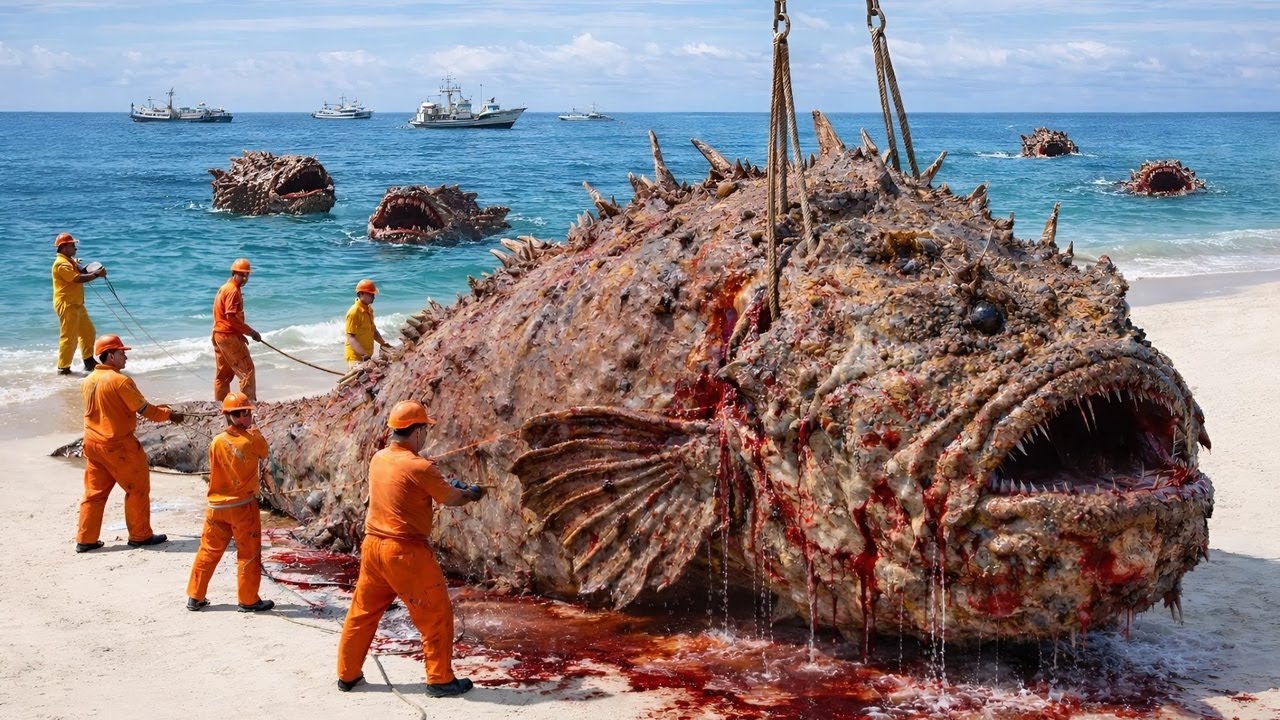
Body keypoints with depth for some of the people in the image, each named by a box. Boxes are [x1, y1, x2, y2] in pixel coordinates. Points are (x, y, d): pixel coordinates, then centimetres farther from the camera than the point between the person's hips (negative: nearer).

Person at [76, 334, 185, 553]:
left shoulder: (88, 381, 6)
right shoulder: (120, 380, -17)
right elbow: (144, 409, -14)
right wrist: (169, 415, 1)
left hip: (92, 443, 7)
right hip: (119, 445, -7)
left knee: (94, 492, 13)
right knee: (138, 489, 7)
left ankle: (85, 539, 13)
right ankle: (140, 536, 13)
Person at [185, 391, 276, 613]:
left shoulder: (217, 442, -8)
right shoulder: (254, 440, -14)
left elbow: (215, 468, 6)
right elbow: (264, 454, 6)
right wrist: (252, 429, 16)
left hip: (216, 507, 3)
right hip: (244, 506, -3)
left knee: (208, 551, 15)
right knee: (249, 553, 10)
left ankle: (195, 597, 20)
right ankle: (248, 600, 14)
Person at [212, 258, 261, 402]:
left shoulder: (225, 288, 17)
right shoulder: (233, 290, -15)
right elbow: (231, 317, -22)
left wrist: (242, 333, 16)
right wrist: (250, 332, -16)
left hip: (218, 335, 10)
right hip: (230, 336, -10)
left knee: (223, 373, 13)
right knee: (247, 369, -6)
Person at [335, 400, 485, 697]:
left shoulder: (378, 459, 4)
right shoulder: (419, 467, -18)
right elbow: (451, 498, -7)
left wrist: (450, 487, 14)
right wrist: (471, 494, 14)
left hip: (373, 547, 7)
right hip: (406, 552, -7)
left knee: (362, 612, 18)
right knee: (436, 616, 6)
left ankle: (347, 675, 27)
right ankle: (440, 679, 12)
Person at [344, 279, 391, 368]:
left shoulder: (369, 310, 10)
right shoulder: (354, 312, -16)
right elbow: (350, 338, -20)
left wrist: (384, 344, 11)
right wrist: (363, 354, -29)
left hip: (367, 356, 9)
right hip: (356, 357, -9)